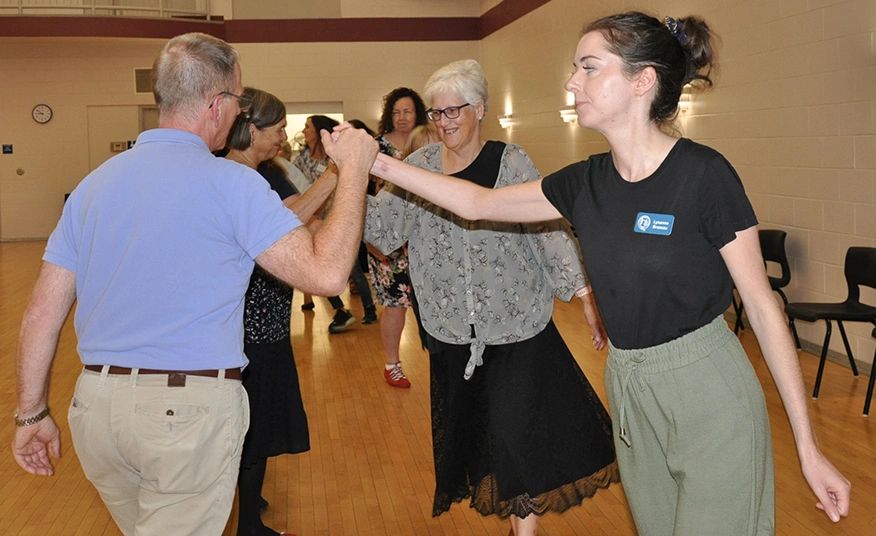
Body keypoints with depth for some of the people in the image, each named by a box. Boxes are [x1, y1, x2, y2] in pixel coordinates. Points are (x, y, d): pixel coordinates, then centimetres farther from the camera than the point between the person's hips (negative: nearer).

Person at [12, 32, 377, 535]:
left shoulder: (94, 182, 6)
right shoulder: (231, 182, -12)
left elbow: (42, 314, 7)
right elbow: (325, 272, -17)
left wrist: (32, 413, 18)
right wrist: (354, 169, -6)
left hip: (96, 403, 6)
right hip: (192, 409, -6)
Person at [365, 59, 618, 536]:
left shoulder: (511, 163, -6)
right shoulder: (419, 166, 3)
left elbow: (550, 230, -7)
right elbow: (380, 225, -4)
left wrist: (585, 295, -13)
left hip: (516, 327, -3)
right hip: (452, 331, 4)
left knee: (521, 433, 0)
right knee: (473, 431, 17)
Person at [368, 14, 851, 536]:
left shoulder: (703, 174, -17)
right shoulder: (585, 183, 0)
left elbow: (763, 305, -12)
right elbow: (477, 204, 8)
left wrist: (808, 446, -10)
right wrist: (381, 164, 1)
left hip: (710, 398, -5)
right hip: (630, 394, 6)